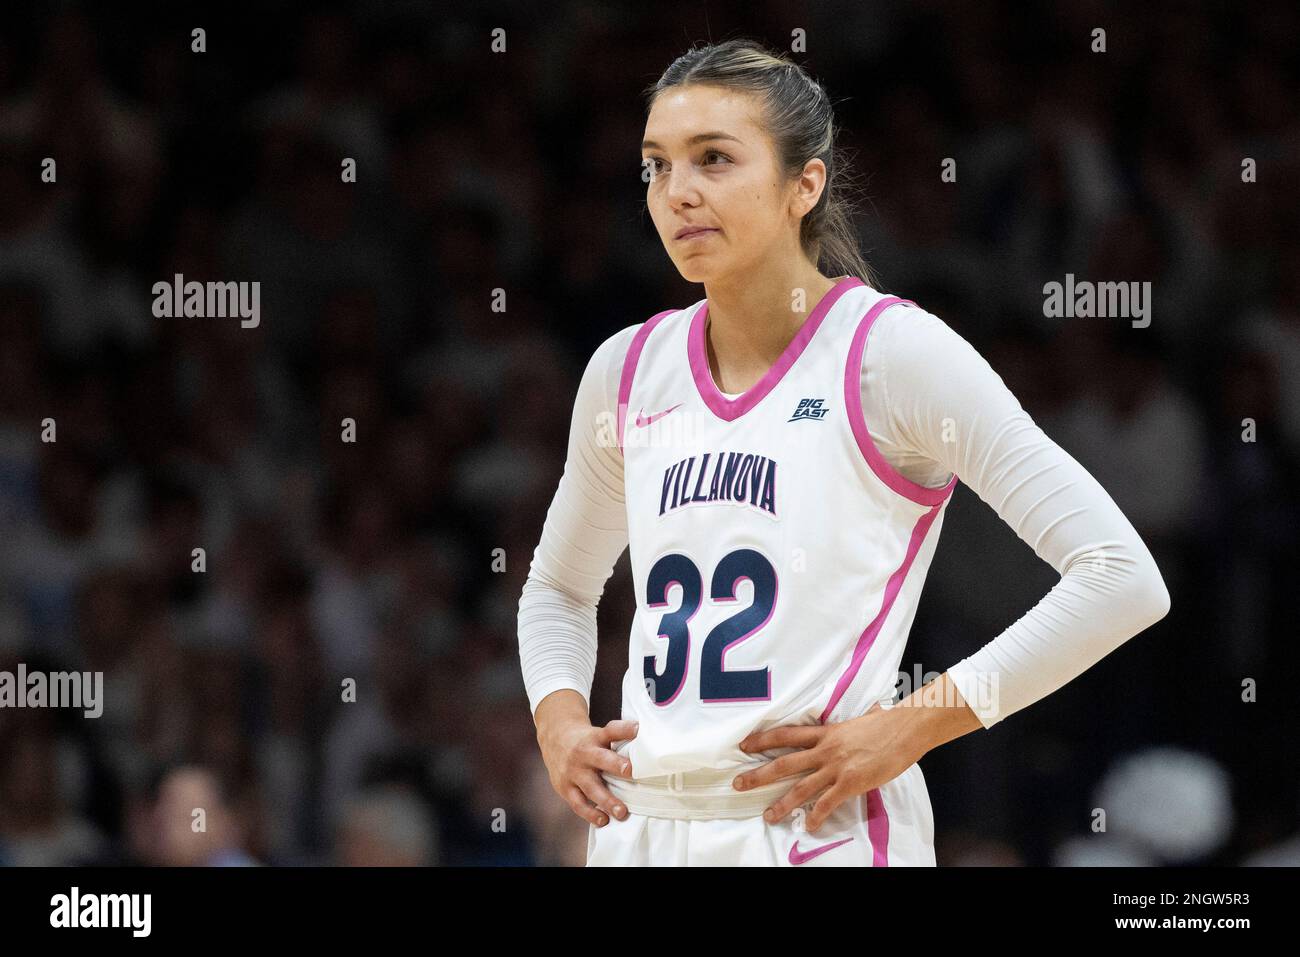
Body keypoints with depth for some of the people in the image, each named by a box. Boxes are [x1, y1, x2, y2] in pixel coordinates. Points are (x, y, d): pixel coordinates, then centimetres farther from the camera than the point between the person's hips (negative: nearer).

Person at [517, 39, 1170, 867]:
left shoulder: (893, 351, -8)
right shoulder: (628, 369, 8)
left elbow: (1123, 580, -13)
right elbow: (559, 588, 27)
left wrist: (908, 730, -14)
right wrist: (559, 720, 6)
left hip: (821, 829, -5)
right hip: (641, 827, 5)